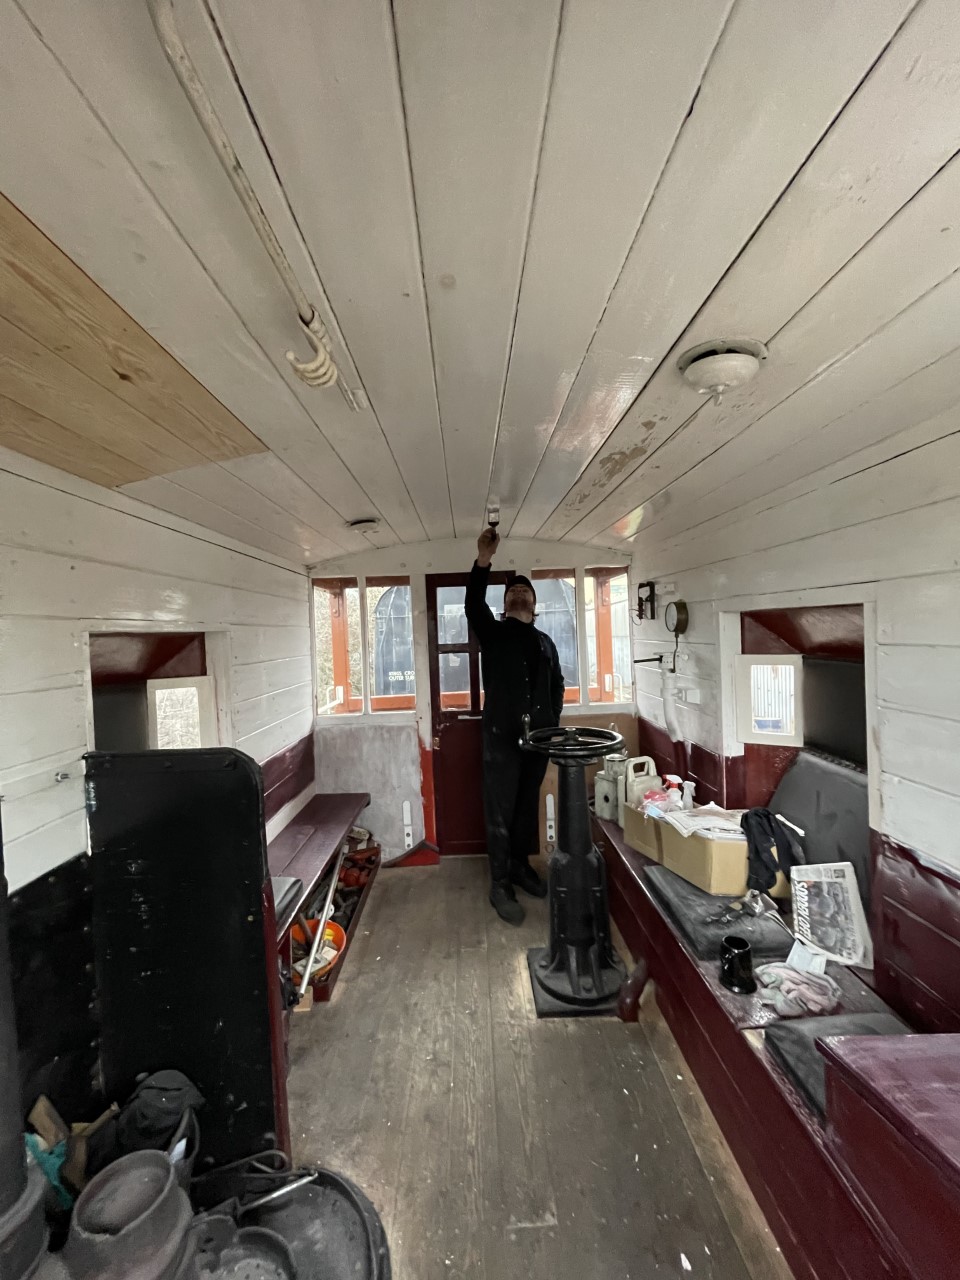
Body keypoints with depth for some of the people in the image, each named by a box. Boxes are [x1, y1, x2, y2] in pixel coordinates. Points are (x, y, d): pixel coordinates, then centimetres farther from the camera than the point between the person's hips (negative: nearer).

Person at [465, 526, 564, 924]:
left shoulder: (545, 641, 15)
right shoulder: (492, 632, 3)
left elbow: (557, 685, 20)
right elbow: (473, 606, -17)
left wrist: (552, 721, 8)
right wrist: (483, 562, -29)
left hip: (538, 736, 4)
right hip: (501, 736, -4)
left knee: (528, 805, 16)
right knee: (500, 812, 2)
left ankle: (521, 866, 34)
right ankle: (500, 885, 14)